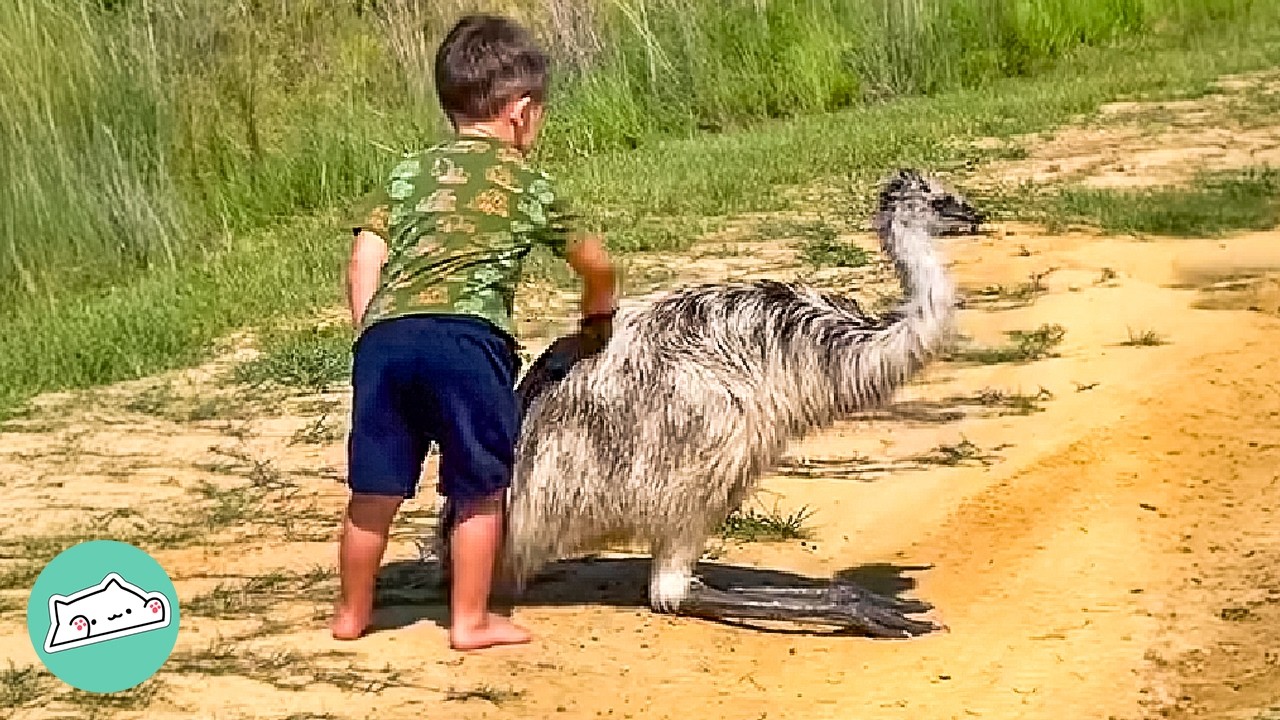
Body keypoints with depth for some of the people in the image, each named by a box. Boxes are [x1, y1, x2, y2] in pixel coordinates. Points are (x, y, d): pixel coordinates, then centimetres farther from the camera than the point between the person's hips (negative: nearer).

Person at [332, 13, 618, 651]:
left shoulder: (409, 173, 24)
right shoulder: (529, 185, 19)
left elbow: (364, 263, 13)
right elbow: (597, 266, 32)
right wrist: (598, 320, 51)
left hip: (385, 337, 4)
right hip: (469, 340, -3)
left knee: (375, 491, 15)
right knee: (480, 491, 12)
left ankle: (353, 613, 30)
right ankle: (470, 621, 18)